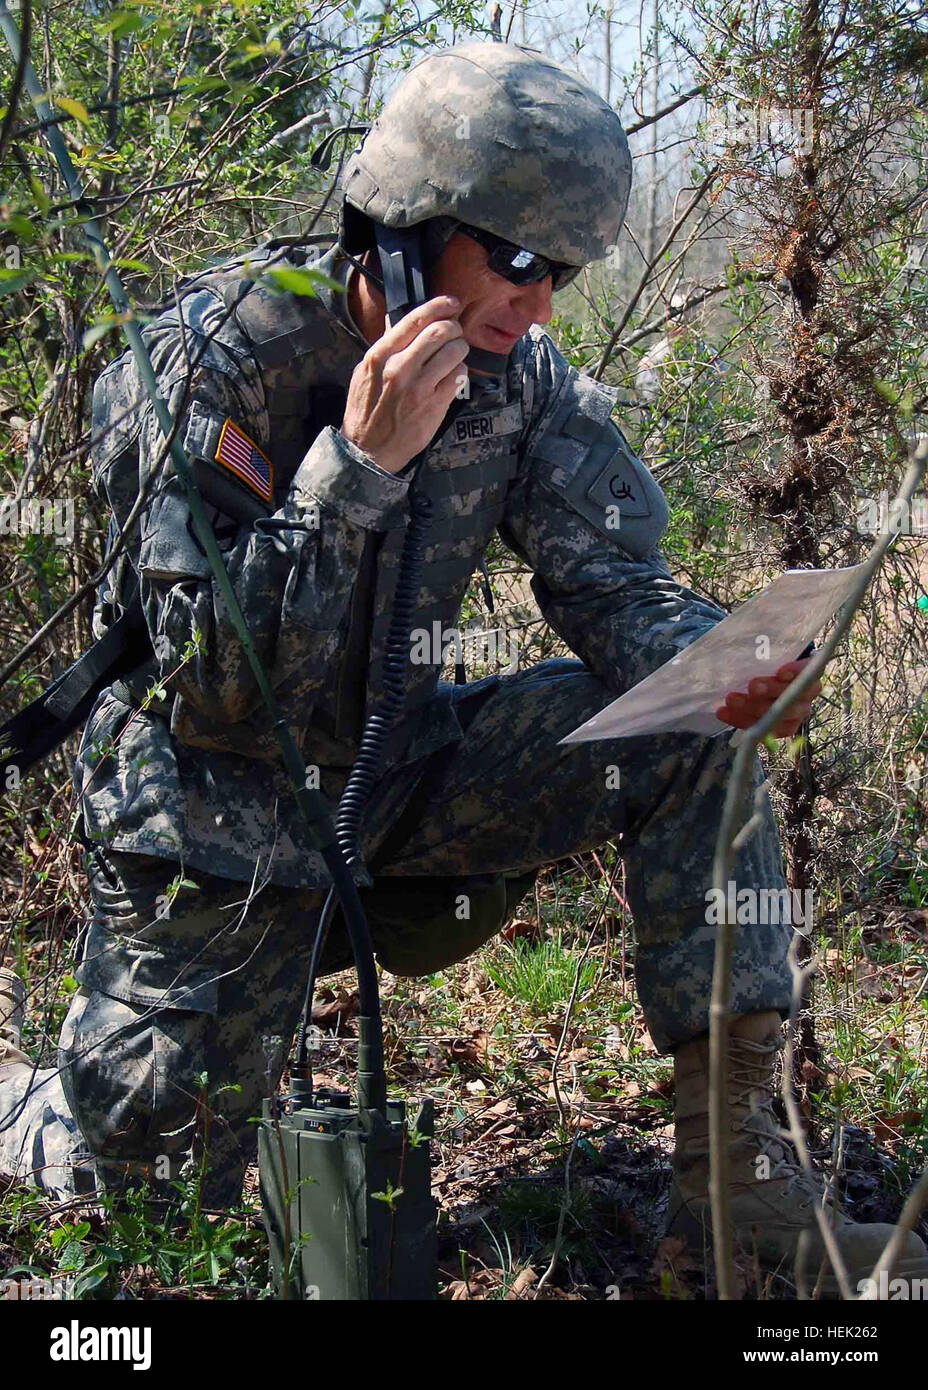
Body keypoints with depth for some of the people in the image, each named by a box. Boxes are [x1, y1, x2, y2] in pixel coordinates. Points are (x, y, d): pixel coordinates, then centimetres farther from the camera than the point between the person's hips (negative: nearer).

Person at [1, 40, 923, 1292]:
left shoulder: (518, 376, -7)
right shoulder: (219, 353, -23)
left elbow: (610, 584, -7)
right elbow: (217, 671, -28)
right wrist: (363, 459, -37)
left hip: (395, 762, 5)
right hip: (218, 799, -5)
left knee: (691, 732, -14)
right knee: (154, 1194, -3)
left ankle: (735, 1170, -11)